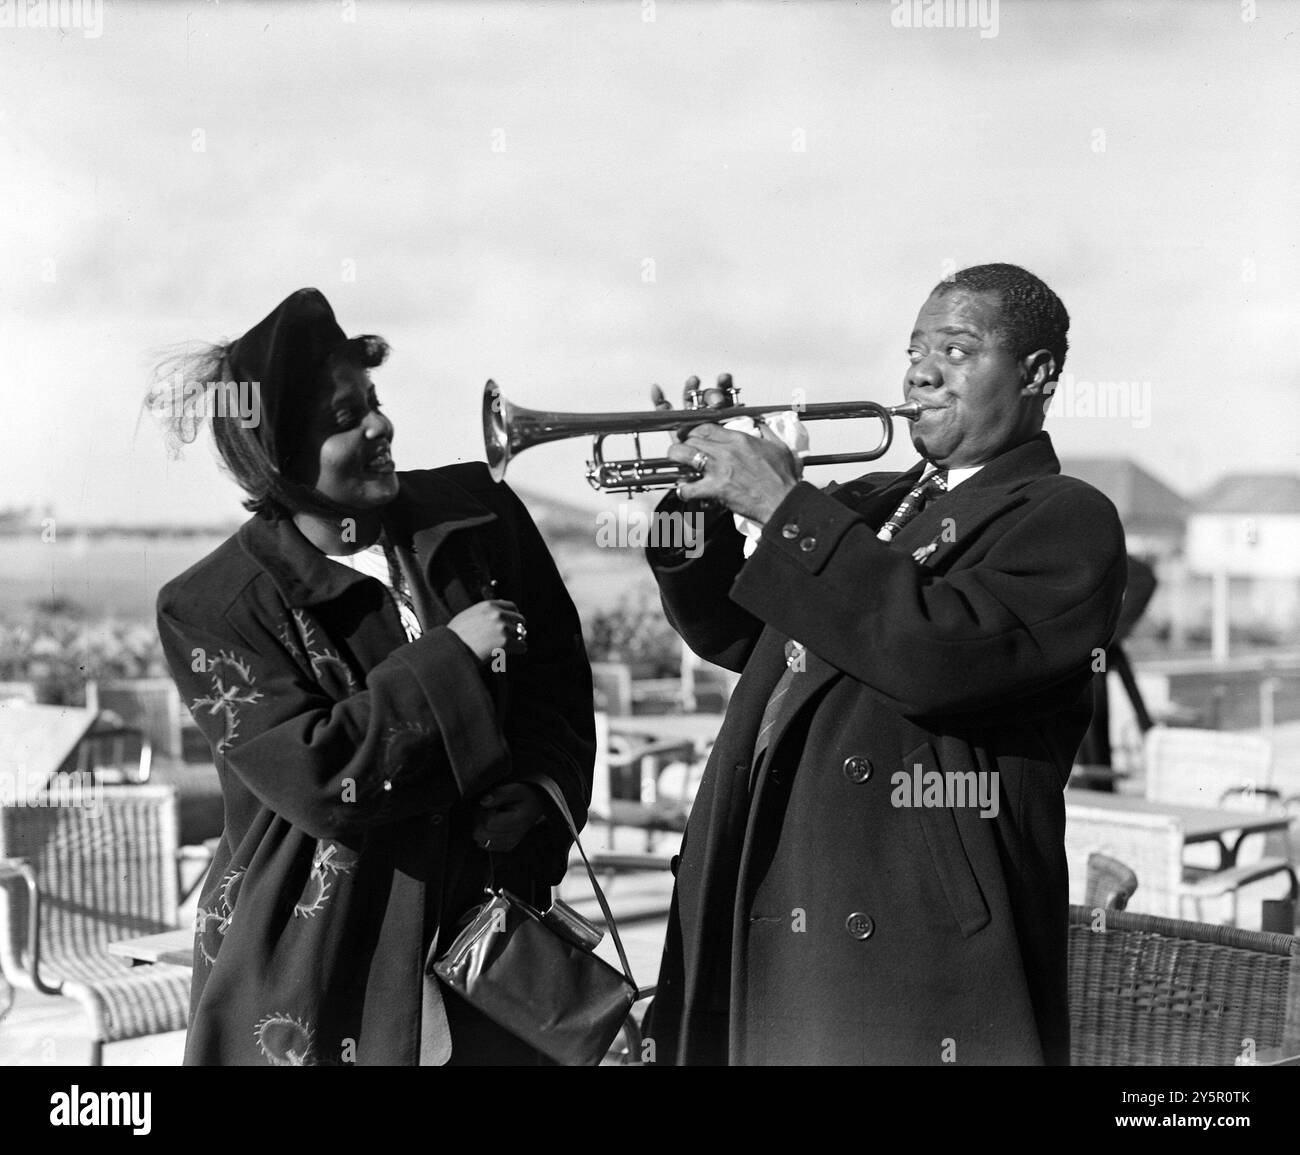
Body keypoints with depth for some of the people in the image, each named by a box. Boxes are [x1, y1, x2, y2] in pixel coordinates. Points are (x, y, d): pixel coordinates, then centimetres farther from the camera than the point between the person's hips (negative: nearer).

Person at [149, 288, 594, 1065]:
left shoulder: (478, 512, 1)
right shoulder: (211, 609, -9)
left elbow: (558, 685, 4)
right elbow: (315, 774, -18)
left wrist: (520, 847, -8)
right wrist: (451, 657, -17)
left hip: (486, 939, 3)